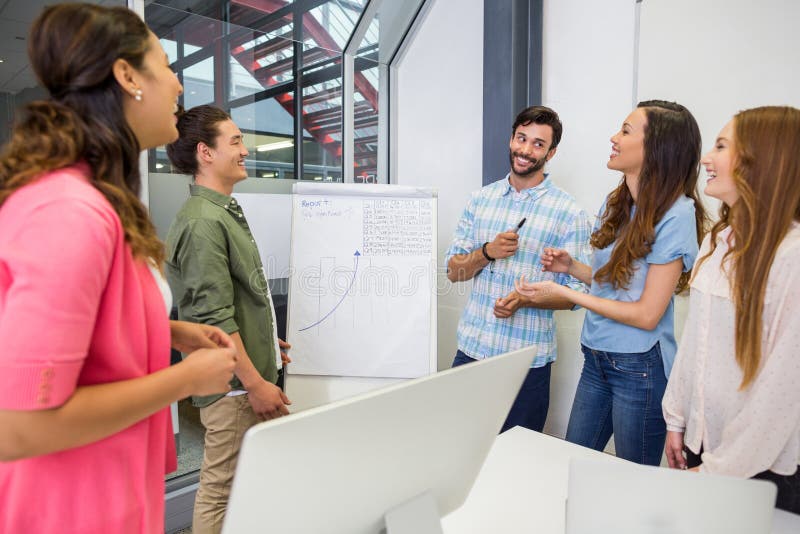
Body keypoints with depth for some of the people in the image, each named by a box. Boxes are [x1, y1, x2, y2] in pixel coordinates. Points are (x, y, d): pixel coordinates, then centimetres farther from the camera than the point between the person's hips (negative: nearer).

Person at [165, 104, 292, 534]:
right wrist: (256, 383, -20)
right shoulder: (203, 221, -18)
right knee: (221, 489, 3)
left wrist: (265, 339, 23)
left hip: (248, 372, 10)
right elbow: (215, 317, -22)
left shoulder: (225, 211, 13)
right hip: (232, 383, -10)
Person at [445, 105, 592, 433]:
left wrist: (525, 300, -21)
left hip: (527, 360, -3)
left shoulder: (568, 213, -5)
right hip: (471, 349, 3)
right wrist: (487, 252, -13)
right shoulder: (480, 199, 6)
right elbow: (453, 271, 6)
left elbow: (576, 292, -5)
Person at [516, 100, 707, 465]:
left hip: (641, 367, -7)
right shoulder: (616, 203, 4)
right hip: (597, 358, 7)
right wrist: (571, 267, -4)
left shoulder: (676, 213, -19)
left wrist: (560, 291, -18)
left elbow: (647, 314, -20)